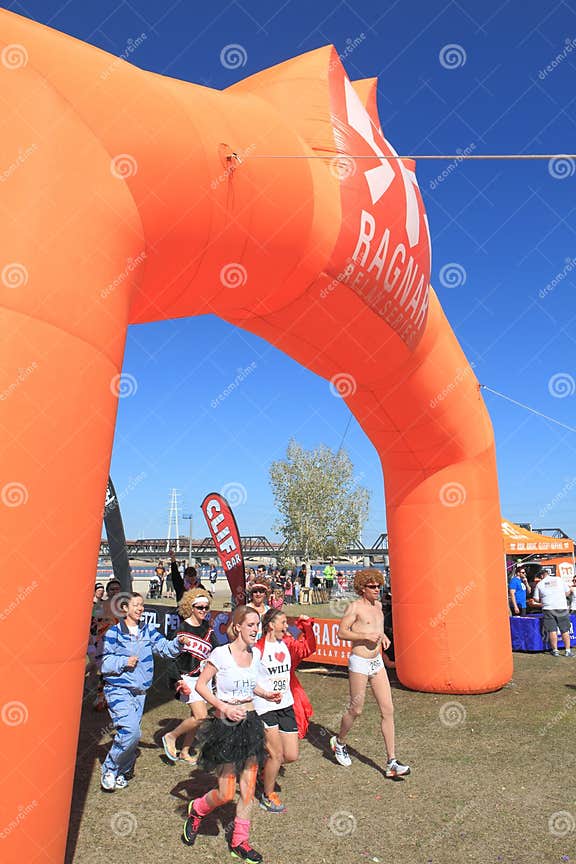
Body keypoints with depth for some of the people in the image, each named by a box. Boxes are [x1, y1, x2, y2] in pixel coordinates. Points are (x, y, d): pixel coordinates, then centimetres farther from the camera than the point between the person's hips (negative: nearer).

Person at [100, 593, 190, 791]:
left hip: (139, 691, 5)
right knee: (131, 731, -17)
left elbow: (165, 648, 2)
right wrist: (124, 662, -17)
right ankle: (109, 769, 4)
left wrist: (178, 642, -17)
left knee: (131, 733, 9)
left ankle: (121, 772, 29)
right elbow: (104, 663, -5)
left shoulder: (148, 631, 9)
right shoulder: (114, 632, -4)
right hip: (118, 689, -5)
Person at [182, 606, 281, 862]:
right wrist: (225, 707, -20)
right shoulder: (221, 653, -17)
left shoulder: (255, 653, 2)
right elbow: (200, 685, -12)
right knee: (226, 794, 3)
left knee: (248, 787, 12)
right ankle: (197, 810, 34)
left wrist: (266, 695, 0)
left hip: (250, 722, 6)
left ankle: (239, 841, 30)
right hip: (226, 725, -6)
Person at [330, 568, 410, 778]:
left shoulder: (378, 605, 9)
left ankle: (392, 763, 8)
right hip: (359, 662, -6)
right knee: (356, 710, 7)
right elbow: (341, 632, -16)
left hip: (377, 662, 7)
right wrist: (366, 636, -22)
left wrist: (383, 636, 7)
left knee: (388, 710, 2)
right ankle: (339, 742, 34)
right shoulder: (355, 606, -13)